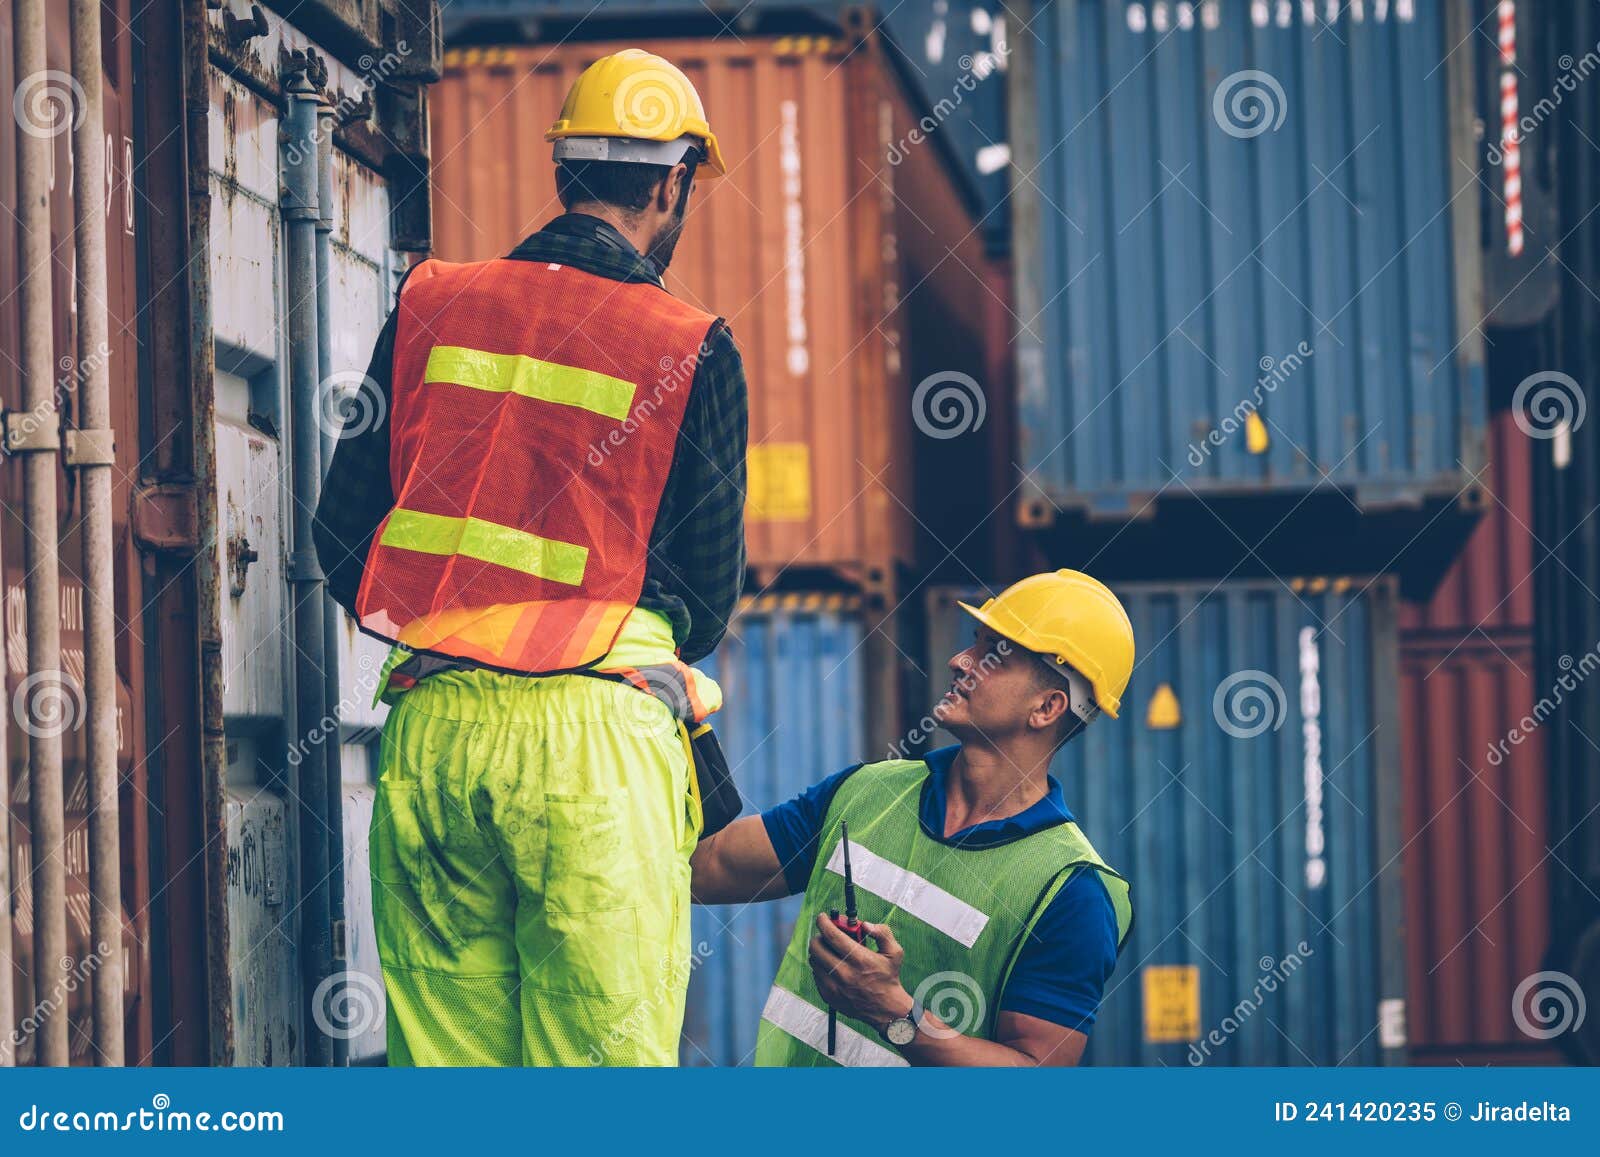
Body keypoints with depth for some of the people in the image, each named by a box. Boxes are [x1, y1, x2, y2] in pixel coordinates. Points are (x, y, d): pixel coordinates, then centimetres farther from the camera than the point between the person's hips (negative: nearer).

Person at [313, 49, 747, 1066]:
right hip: (595, 741, -4)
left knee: (440, 1062, 8)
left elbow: (343, 535, 11)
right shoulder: (692, 350, -1)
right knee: (605, 1061, -3)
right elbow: (709, 594, 4)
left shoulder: (431, 308, 10)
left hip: (430, 730, 4)